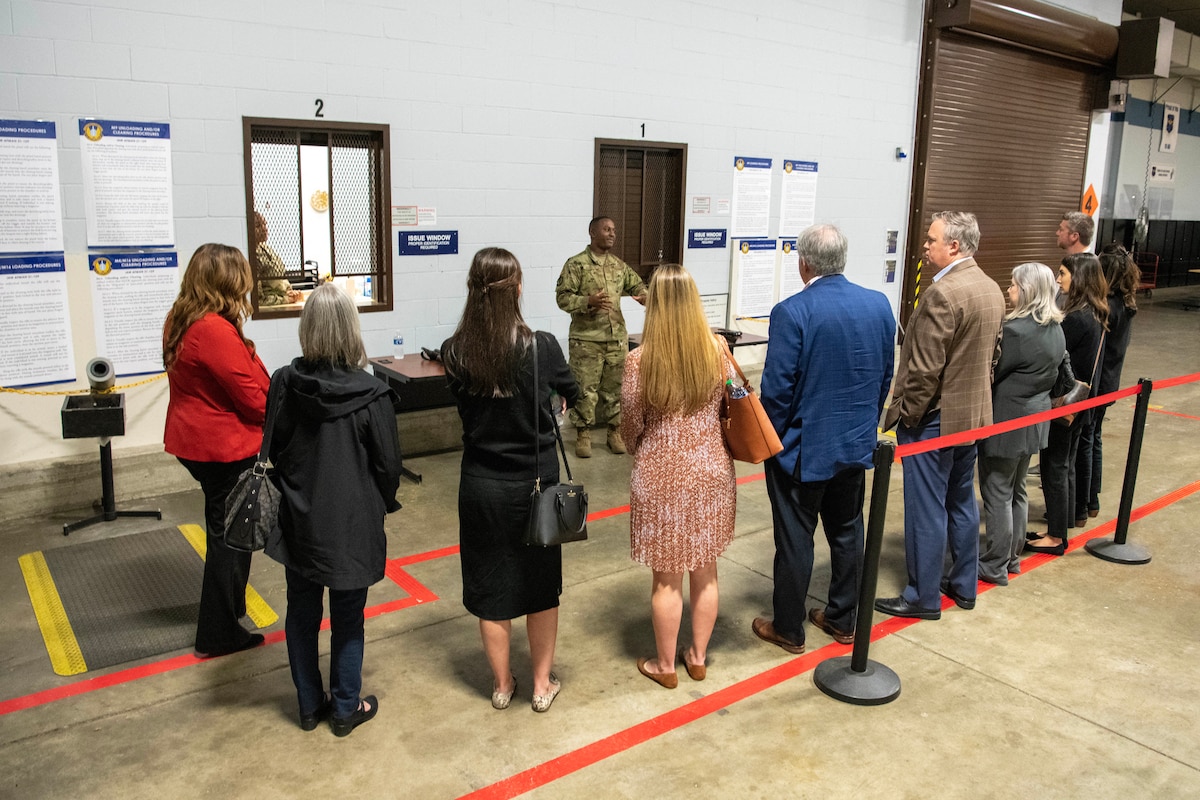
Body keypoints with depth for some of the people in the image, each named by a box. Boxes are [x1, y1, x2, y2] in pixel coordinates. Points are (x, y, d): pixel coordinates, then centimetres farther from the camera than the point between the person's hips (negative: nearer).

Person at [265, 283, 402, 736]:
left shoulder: (285, 385, -10)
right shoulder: (370, 395, -19)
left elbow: (275, 450, 1)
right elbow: (388, 464, -11)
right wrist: (385, 503, 8)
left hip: (299, 522, 3)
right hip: (352, 525, -3)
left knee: (302, 613, 18)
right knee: (347, 618, 12)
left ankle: (310, 705, 31)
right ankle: (345, 708, 25)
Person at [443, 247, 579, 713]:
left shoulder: (454, 353, -12)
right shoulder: (542, 347, -17)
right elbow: (571, 395, 2)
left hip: (482, 486, 2)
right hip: (536, 482, -1)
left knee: (490, 586, 16)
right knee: (541, 582, 17)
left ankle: (502, 684, 33)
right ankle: (543, 684, 30)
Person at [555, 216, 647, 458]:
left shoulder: (619, 265, 11)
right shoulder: (576, 264, -6)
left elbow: (637, 286, 17)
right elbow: (563, 297, -10)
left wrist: (644, 296, -7)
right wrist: (588, 301, -24)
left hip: (617, 338, 5)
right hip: (586, 339, -5)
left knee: (616, 387, 10)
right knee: (585, 389, 0)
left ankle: (615, 432, 23)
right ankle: (583, 435, 13)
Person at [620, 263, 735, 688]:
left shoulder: (641, 359, -16)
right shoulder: (716, 349, -8)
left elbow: (631, 428, -7)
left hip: (662, 476, -3)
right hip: (711, 471, 3)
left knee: (666, 578, 12)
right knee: (705, 571, 18)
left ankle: (665, 665, 28)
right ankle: (698, 657, 34)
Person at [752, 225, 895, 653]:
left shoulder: (792, 312, -20)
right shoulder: (879, 305, -2)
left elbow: (777, 388, -18)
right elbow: (886, 376, 7)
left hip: (802, 447, -5)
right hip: (856, 444, 6)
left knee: (795, 540, 7)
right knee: (847, 533, 19)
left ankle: (788, 629, 21)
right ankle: (843, 619, 33)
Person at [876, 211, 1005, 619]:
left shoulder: (942, 292, -22)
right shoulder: (992, 289, 7)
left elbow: (925, 368, -23)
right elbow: (993, 355, 14)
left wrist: (903, 413, -13)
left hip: (933, 418, -9)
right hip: (974, 414, 9)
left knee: (926, 509, 1)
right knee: (962, 501, 19)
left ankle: (923, 597, 12)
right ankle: (964, 585, 31)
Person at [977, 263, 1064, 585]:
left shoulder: (1015, 329, -23)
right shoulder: (1055, 330, 4)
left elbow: (991, 373, -17)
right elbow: (1052, 374, 12)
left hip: (1007, 421, -9)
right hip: (1035, 419, 9)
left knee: (997, 494, 3)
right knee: (1017, 491, 20)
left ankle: (995, 566, 12)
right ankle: (1012, 557, 31)